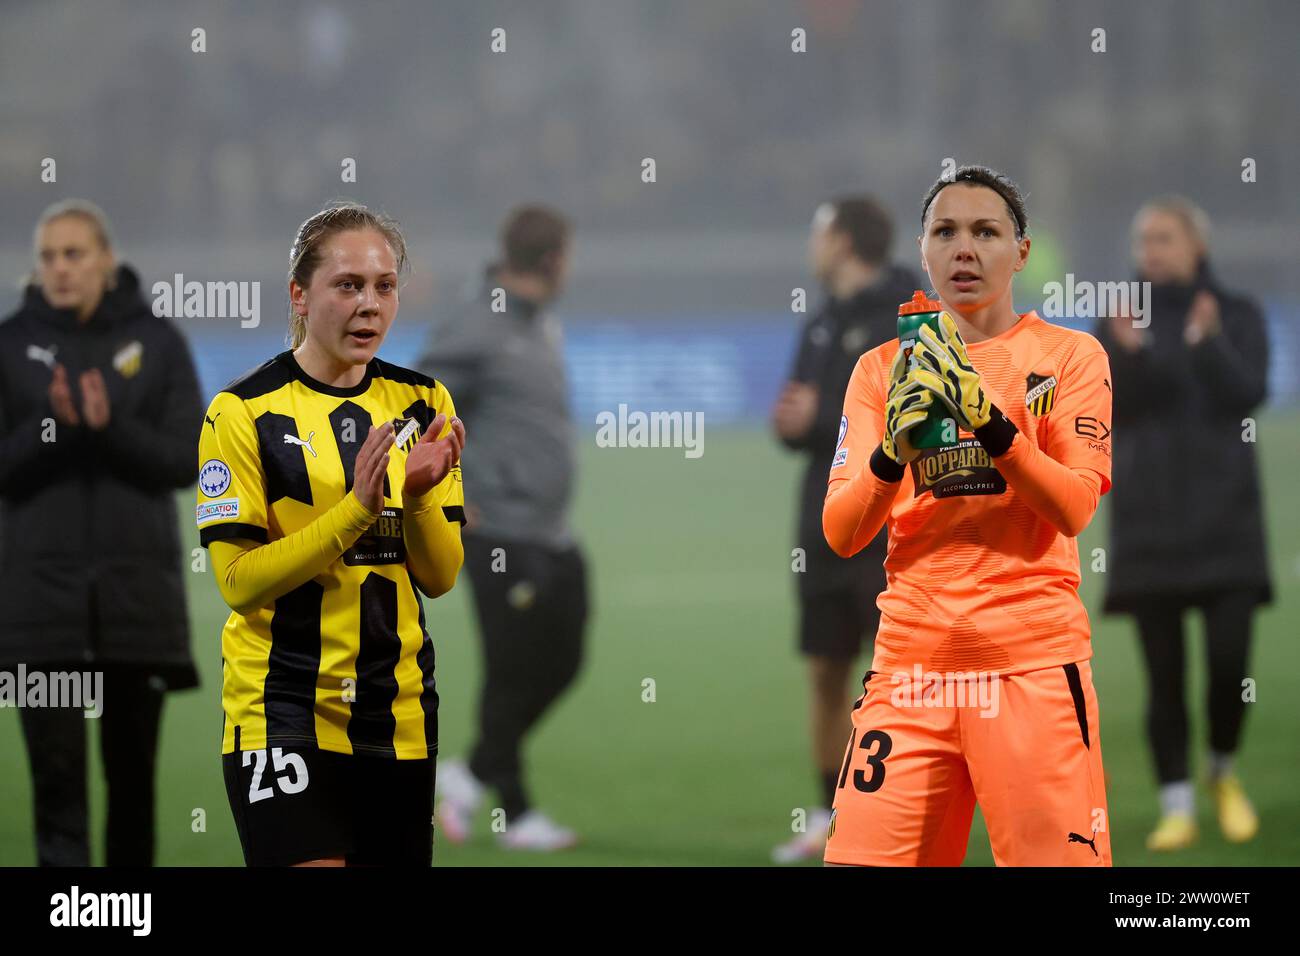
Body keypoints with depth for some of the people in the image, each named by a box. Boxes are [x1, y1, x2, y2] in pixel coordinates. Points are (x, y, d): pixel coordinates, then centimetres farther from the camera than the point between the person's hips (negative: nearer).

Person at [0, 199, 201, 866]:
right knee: (56, 772, -7)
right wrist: (55, 427, -20)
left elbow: (186, 459, -3)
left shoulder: (155, 341, 3)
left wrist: (110, 427, -19)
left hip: (137, 585, 1)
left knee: (133, 772, 9)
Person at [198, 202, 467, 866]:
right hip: (284, 706, -5)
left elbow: (440, 577, 4)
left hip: (400, 709, 5)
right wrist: (356, 509, -22)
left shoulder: (423, 403, 6)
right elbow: (239, 581, -12)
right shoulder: (243, 412, -6)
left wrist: (419, 495, -17)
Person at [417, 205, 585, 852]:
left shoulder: (545, 329, 13)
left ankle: (472, 775, 21)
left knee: (559, 664, 11)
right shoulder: (474, 331, -14)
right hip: (503, 536, -9)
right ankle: (514, 813, 8)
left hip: (552, 538, 9)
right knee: (512, 672, -2)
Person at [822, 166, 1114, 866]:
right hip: (910, 660, 2)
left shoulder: (1069, 355, 5)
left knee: (1058, 860, -8)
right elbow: (841, 534, 3)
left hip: (1034, 660, -2)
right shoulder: (882, 368, 11)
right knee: (861, 859, -7)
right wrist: (892, 452, -16)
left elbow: (1073, 509, -8)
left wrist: (989, 418, -21)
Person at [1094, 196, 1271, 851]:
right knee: (1163, 670, -1)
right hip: (1148, 520, 1)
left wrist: (1209, 343, -25)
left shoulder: (1237, 315, 4)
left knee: (1230, 656, -7)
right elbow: (1103, 410, -4)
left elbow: (1250, 393, -9)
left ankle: (1223, 772, 18)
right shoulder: (1119, 319, 6)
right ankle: (1176, 804, 5)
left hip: (1224, 518, -1)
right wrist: (1125, 353, -21)